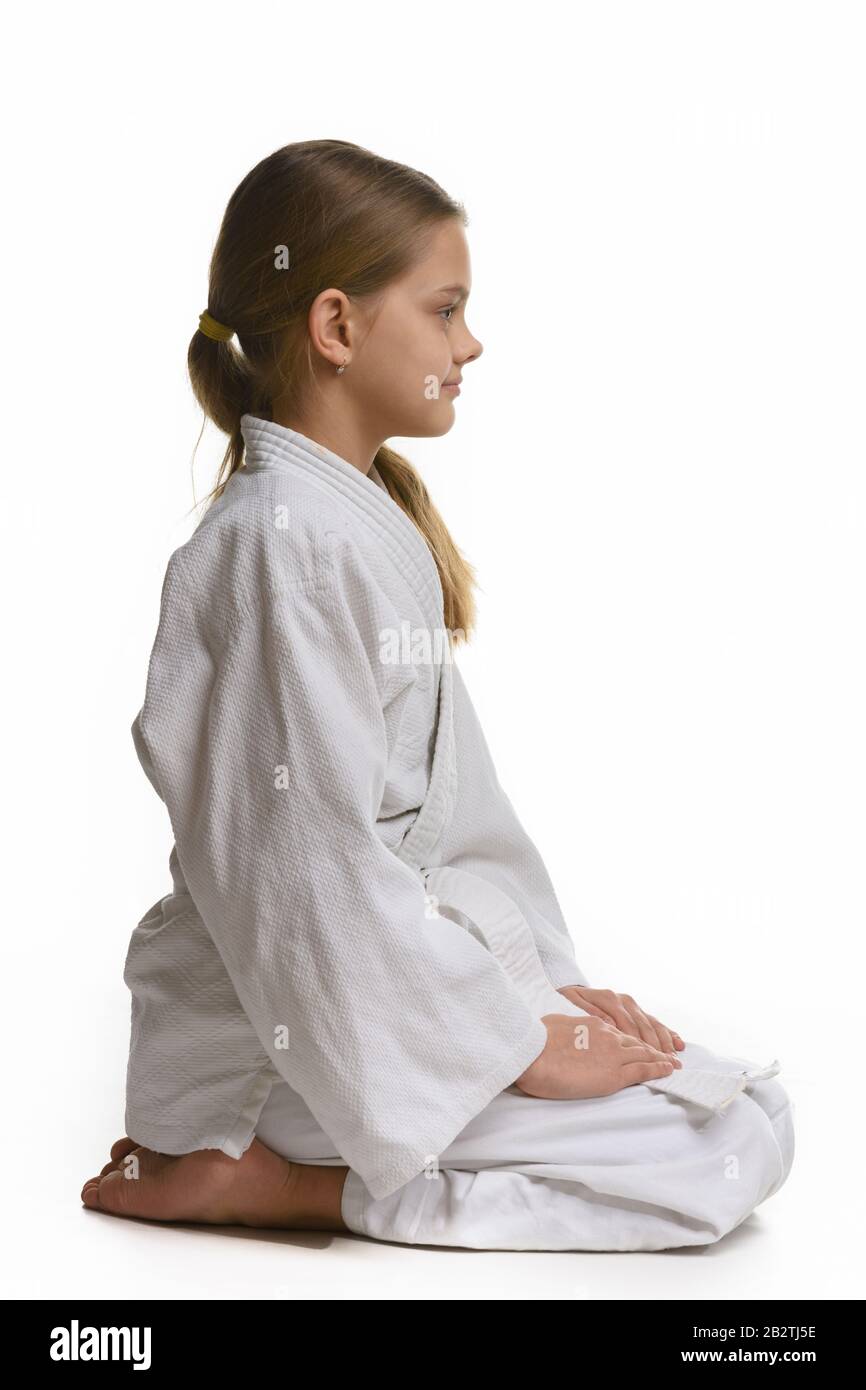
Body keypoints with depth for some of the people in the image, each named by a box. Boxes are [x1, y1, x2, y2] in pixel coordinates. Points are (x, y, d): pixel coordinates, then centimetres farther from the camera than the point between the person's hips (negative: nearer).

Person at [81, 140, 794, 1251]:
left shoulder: (377, 520, 13)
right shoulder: (278, 542, -19)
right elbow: (309, 864, -23)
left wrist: (547, 981, 7)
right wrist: (518, 1043, -16)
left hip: (396, 967, 10)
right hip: (289, 1031, -10)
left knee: (751, 1098, 10)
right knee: (740, 1143, -12)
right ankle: (271, 1178, -10)